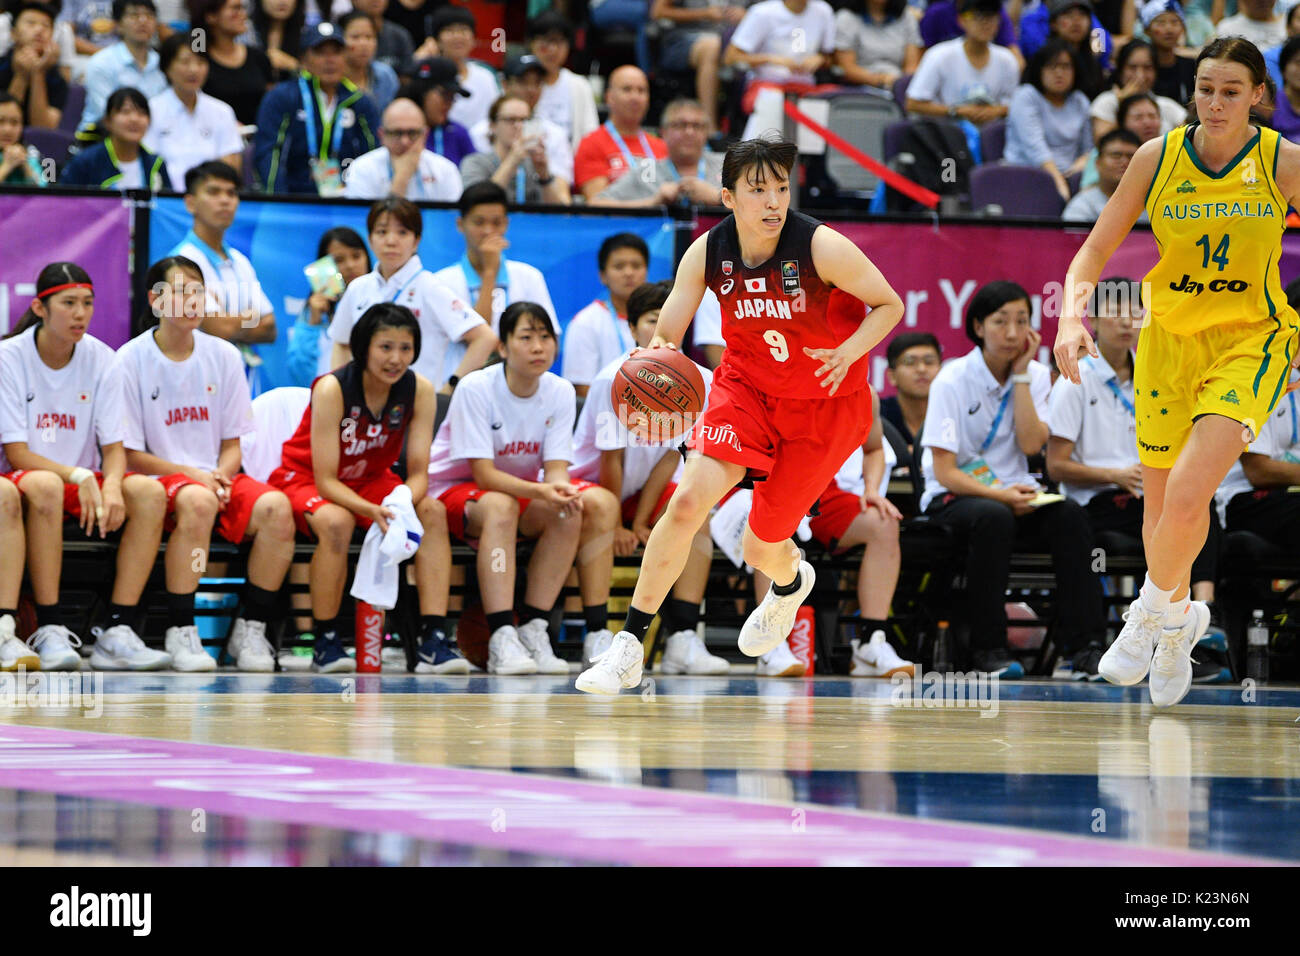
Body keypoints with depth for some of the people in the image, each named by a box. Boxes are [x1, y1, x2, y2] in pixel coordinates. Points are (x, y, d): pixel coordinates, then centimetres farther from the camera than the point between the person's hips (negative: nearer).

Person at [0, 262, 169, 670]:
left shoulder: (101, 359, 2)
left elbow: (114, 448, 1)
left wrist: (111, 486, -23)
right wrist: (79, 477, -28)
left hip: (86, 482, 4)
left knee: (149, 491, -24)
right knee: (44, 486, -39)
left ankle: (118, 632, -29)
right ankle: (49, 631, -37)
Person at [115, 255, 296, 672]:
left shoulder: (223, 356, 10)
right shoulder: (131, 360, -2)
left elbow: (232, 442, 12)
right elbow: (129, 453, -3)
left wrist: (219, 477, -11)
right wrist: (193, 475, -15)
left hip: (219, 478, 4)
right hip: (159, 480, -4)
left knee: (276, 507, -27)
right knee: (197, 501, -39)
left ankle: (251, 628, -16)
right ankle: (180, 632, -32)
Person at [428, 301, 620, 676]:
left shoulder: (560, 392, -5)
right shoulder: (476, 389, -20)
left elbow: (556, 468, -11)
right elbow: (484, 474, -25)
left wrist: (561, 489, -36)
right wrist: (540, 492, -41)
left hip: (524, 491, 5)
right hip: (456, 489, -5)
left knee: (601, 503, -21)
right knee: (499, 506, -39)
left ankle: (533, 628, -23)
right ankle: (501, 639, -44)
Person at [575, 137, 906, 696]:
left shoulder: (822, 248, -24)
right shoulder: (707, 254, -15)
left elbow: (889, 305, -11)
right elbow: (667, 334, -9)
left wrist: (849, 353, -29)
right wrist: (656, 360, -33)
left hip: (825, 404, -2)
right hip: (745, 387, 2)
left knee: (761, 549, 6)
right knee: (688, 502, -20)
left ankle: (791, 583, 47)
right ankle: (630, 646, -9)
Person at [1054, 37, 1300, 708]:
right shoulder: (1157, 158, -6)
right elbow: (1094, 253, -1)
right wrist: (1071, 317, -19)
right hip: (1169, 337, 3)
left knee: (1187, 498, -23)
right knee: (1161, 503, 11)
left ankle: (1155, 610, 5)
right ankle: (1178, 628, 39)